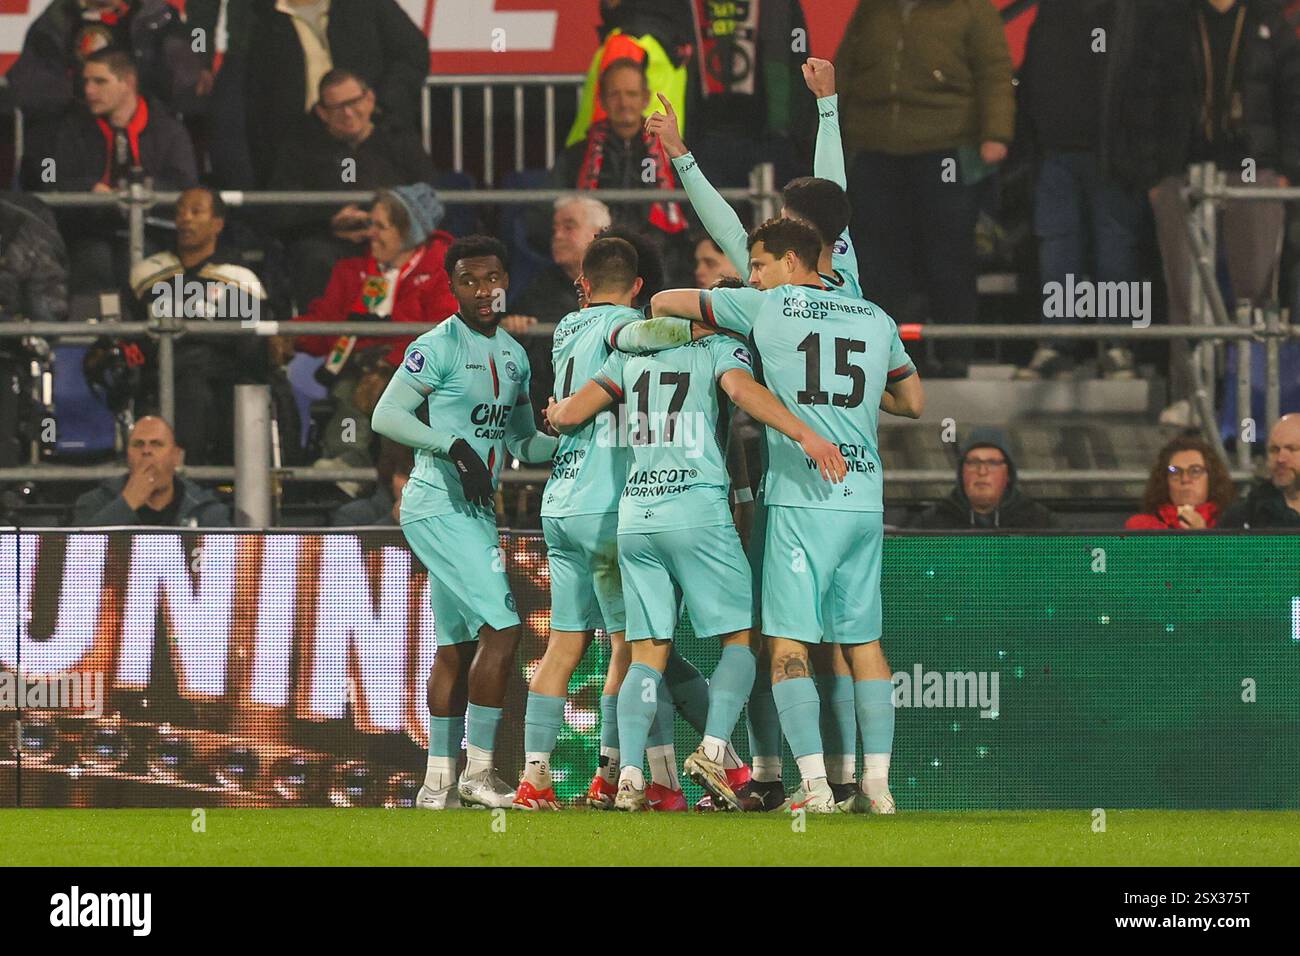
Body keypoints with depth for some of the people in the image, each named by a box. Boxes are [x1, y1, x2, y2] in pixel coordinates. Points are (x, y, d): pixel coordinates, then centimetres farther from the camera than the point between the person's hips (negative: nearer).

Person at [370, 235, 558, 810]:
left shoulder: (513, 355, 15)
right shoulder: (439, 347, -11)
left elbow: (526, 443, 21)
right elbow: (386, 416, -17)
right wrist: (454, 446, -26)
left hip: (473, 512, 9)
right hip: (439, 508, -9)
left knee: (457, 646, 12)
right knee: (501, 627, -15)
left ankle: (439, 782, 17)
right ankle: (479, 769, -10)